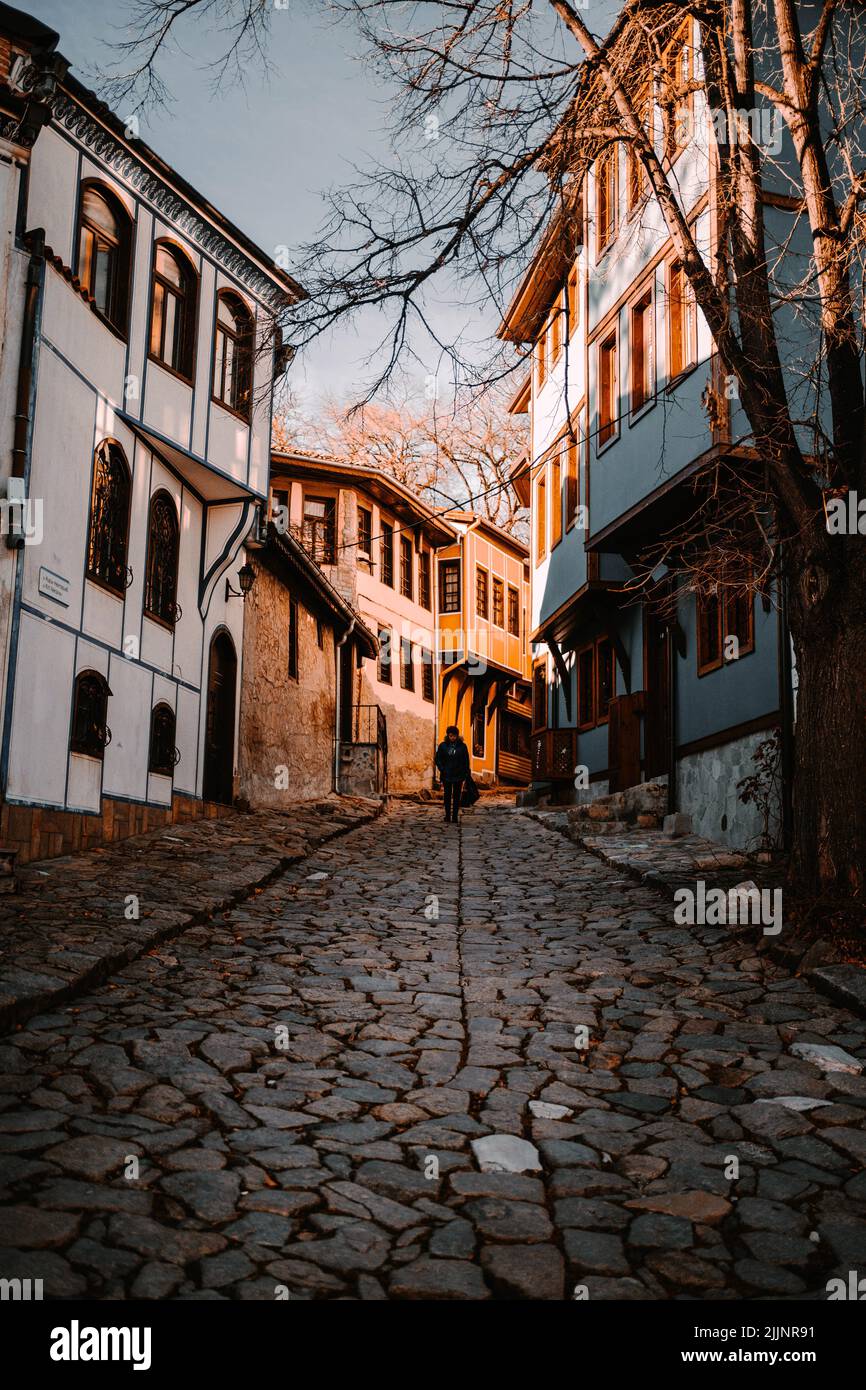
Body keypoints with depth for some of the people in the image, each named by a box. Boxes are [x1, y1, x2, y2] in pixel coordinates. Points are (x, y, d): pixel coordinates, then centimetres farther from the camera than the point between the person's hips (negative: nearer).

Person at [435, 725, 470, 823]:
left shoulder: (462, 746, 1)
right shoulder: (443, 746, 2)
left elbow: (466, 761, 4)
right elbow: (438, 759, 7)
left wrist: (465, 774, -2)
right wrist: (442, 769, -6)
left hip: (458, 775, -1)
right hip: (446, 775, 1)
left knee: (456, 797, 1)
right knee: (447, 796, 6)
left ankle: (455, 817, 4)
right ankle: (447, 815, 17)